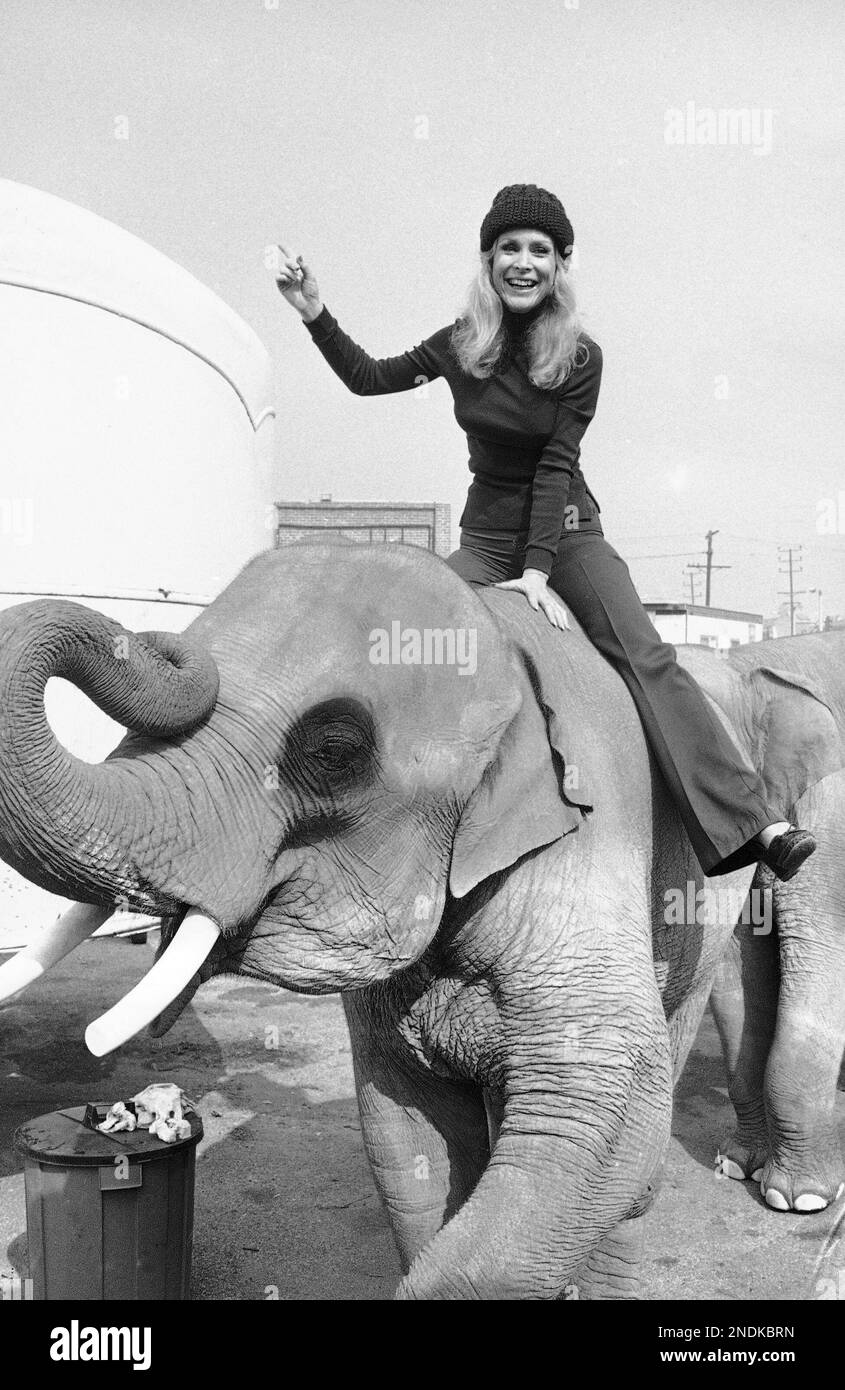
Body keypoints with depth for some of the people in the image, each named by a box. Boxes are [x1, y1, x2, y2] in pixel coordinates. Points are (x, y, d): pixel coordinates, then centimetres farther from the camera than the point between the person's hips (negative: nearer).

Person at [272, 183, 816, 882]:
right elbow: (368, 378, 11)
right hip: (485, 537, 3)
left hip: (566, 531, -3)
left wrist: (538, 571, -19)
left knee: (647, 656, -20)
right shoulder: (461, 345, 1)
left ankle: (753, 823, -25)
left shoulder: (580, 357, -7)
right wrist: (314, 311, -2)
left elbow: (556, 463, -13)